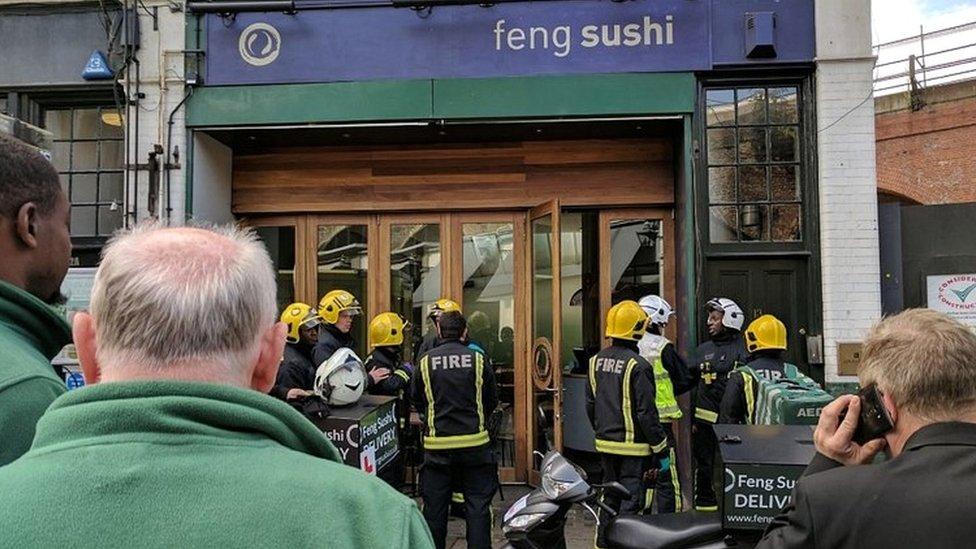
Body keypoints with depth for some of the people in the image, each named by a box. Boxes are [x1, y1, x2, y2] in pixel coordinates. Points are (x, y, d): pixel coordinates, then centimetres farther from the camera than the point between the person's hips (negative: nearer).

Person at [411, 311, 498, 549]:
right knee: (478, 507, 8)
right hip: (475, 443, -1)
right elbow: (492, 402, 5)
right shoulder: (479, 359, -4)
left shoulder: (425, 361, -3)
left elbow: (416, 400, 9)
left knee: (435, 508, 12)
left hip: (437, 444, 1)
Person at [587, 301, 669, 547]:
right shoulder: (637, 366, -18)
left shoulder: (596, 361, 4)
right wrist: (661, 450, -8)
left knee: (609, 499, 20)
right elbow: (646, 413, -17)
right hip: (633, 446, -7)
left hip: (605, 444, 7)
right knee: (631, 502, 1)